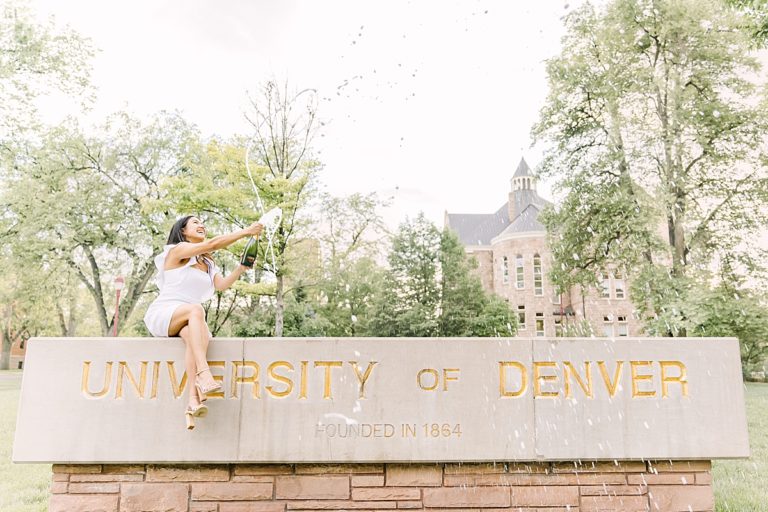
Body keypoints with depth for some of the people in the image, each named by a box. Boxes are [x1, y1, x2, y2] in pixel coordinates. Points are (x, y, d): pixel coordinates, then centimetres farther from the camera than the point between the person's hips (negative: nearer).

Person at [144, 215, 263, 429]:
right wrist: (246, 231, -16)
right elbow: (213, 244, -15)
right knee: (196, 309, -36)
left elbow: (221, 285, 5)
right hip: (162, 314, -5)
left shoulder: (207, 263, 23)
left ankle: (193, 402, -47)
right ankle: (203, 374, -50)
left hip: (187, 321, 5)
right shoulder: (177, 250, 1)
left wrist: (240, 269, -10)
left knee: (195, 334, -31)